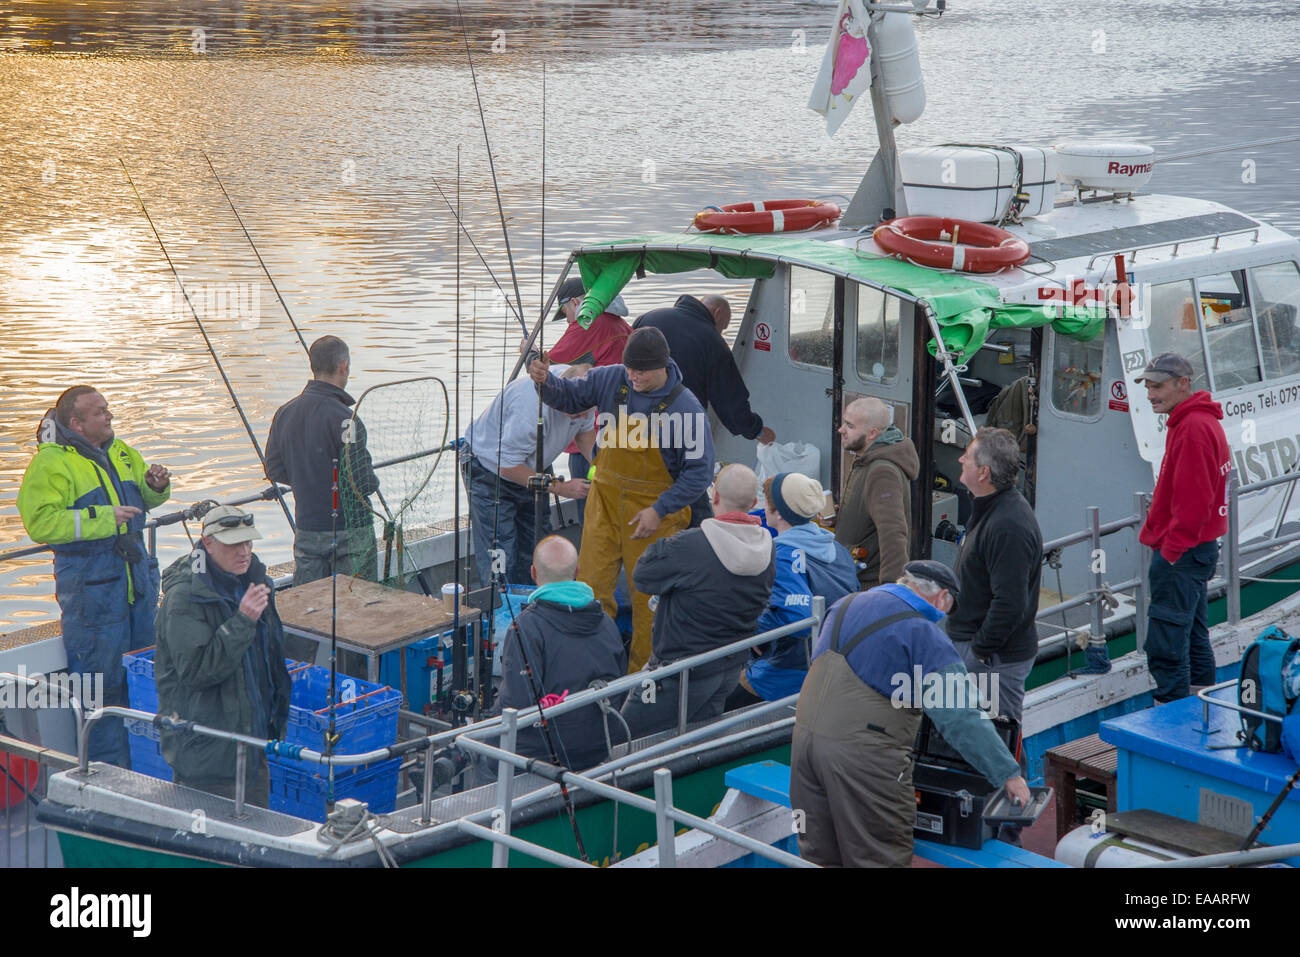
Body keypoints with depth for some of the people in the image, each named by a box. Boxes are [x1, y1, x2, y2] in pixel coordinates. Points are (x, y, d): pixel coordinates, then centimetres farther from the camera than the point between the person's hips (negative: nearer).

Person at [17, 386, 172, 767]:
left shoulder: (120, 453, 11)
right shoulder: (51, 463, -12)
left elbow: (142, 499, 26)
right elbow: (40, 523, -21)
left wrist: (155, 486, 2)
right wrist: (102, 519, -24)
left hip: (136, 575, 8)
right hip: (89, 586, -8)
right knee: (101, 679, -4)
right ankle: (110, 769, 6)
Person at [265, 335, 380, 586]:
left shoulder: (285, 413, 1)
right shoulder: (343, 418, -19)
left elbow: (274, 470, 8)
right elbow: (363, 482, -21)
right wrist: (374, 481, 1)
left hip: (306, 529, 6)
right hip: (349, 528, -6)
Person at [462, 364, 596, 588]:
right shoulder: (533, 408, -39)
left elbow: (585, 429, 9)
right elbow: (508, 467, -30)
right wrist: (560, 488, -26)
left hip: (531, 470, 8)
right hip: (489, 470, -8)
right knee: (501, 561, -13)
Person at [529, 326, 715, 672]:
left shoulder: (685, 407, -17)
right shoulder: (610, 380, -4)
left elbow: (699, 471, -14)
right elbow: (569, 397, 11)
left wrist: (659, 510, -17)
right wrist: (545, 381, -12)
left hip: (655, 508, -4)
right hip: (606, 500, 4)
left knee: (649, 595, 6)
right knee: (591, 586, 2)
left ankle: (643, 675, 21)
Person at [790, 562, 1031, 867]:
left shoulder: (844, 605, 14)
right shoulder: (924, 634, -9)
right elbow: (960, 718, -14)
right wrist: (1008, 774, -9)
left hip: (805, 736, 7)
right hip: (863, 756, -7)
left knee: (819, 855, 16)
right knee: (880, 858, 3)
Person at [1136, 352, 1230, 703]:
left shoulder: (1193, 428, -19)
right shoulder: (1193, 421, 15)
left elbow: (1192, 500, -23)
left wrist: (1171, 550, -21)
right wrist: (1156, 536, 21)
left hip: (1181, 554, -11)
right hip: (1194, 549, 11)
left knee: (1165, 646, -9)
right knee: (1193, 636, 19)